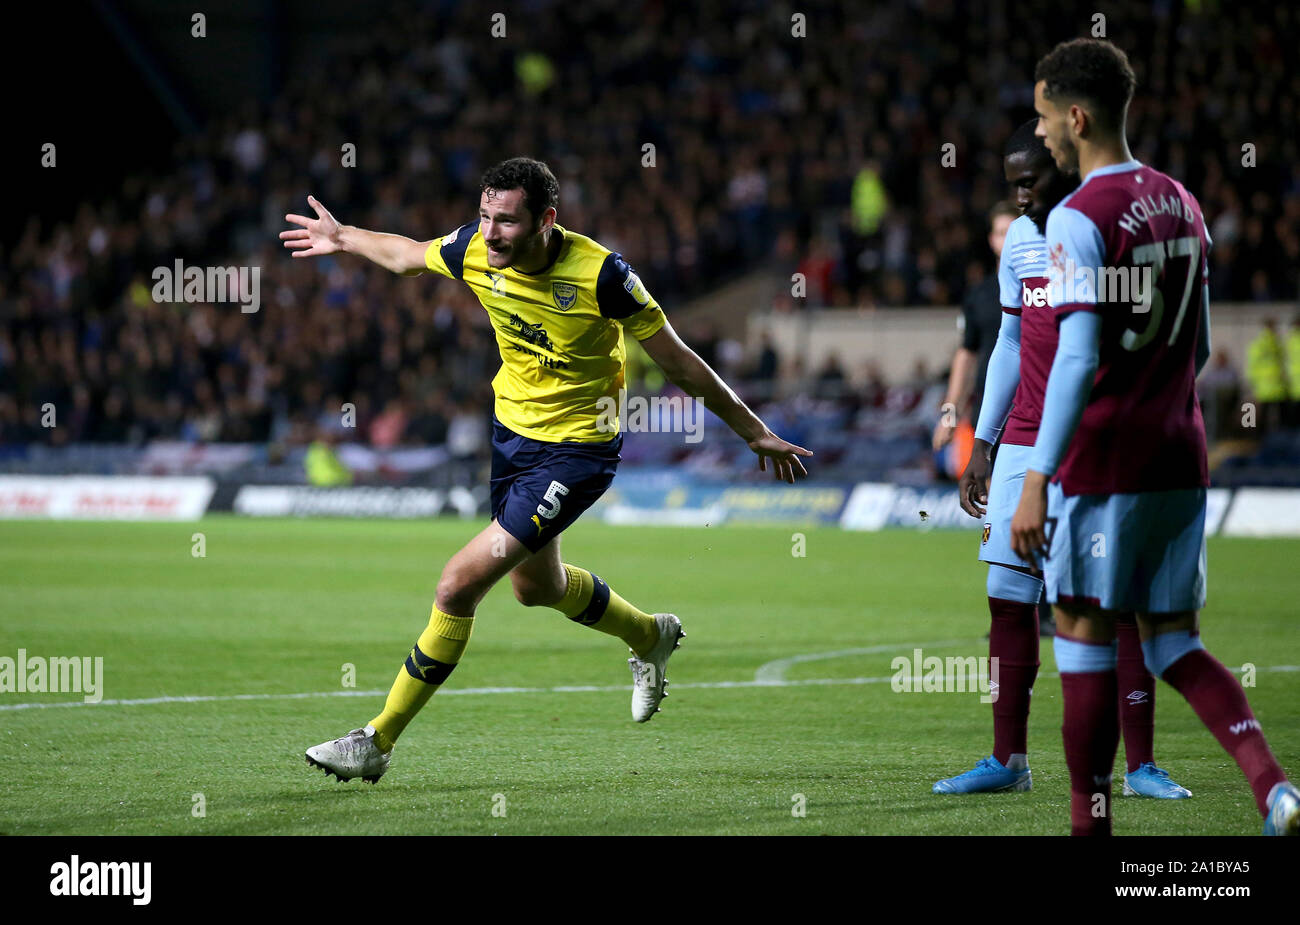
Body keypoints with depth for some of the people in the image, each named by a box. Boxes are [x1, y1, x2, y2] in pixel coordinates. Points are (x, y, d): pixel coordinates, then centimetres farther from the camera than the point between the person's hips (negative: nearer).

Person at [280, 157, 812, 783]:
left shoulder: (600, 274, -26)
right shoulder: (474, 251, -13)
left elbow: (677, 362, -15)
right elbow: (407, 255, 12)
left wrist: (755, 432, -9)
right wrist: (344, 239, 24)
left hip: (577, 447, -7)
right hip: (510, 427, 7)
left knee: (461, 583, -17)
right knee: (537, 585, 27)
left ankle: (379, 741, -6)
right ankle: (650, 637, 57)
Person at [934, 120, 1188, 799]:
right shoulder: (1021, 240, 11)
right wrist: (983, 448, 16)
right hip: (1026, 444, 5)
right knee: (1008, 599, 4)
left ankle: (1142, 765, 2)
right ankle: (1007, 761, 12)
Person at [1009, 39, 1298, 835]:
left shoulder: (1080, 219, -13)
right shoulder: (1182, 206, 11)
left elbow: (1077, 361, -20)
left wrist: (1037, 483, -20)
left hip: (1101, 466, -7)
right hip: (1181, 459, 7)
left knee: (1086, 642, 2)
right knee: (1174, 643, 10)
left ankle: (1091, 825, 7)